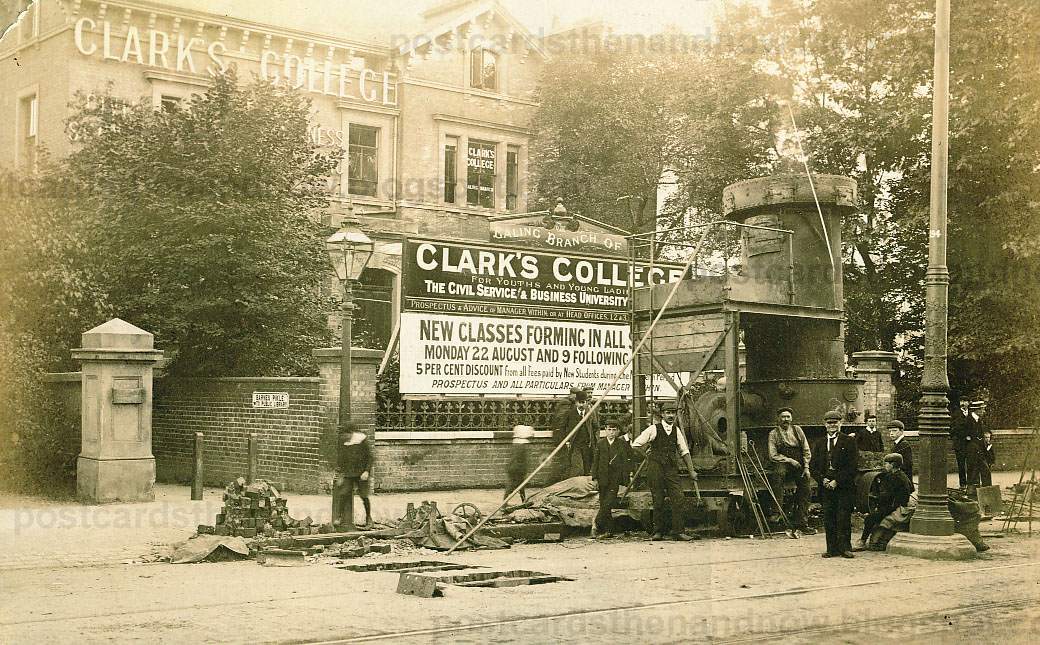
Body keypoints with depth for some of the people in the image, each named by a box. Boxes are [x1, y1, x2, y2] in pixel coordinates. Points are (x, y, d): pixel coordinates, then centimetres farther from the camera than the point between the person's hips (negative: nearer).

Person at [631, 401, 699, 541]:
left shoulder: (676, 430, 10)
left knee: (678, 499, -7)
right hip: (655, 468, -3)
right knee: (658, 501, 0)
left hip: (672, 469, 3)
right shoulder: (653, 429, -2)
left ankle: (677, 532, -3)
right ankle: (658, 531, 12)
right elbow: (635, 445, 4)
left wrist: (691, 470, 13)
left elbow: (684, 451, 16)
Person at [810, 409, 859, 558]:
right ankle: (832, 549, 7)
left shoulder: (849, 442, 1)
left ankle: (845, 548, 1)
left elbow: (853, 465, -6)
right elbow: (813, 466, 12)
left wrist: (837, 481, -11)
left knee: (844, 518, -5)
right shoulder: (819, 444, 16)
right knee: (828, 520, 2)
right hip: (826, 487, 4)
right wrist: (822, 479, -5)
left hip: (844, 487, -4)